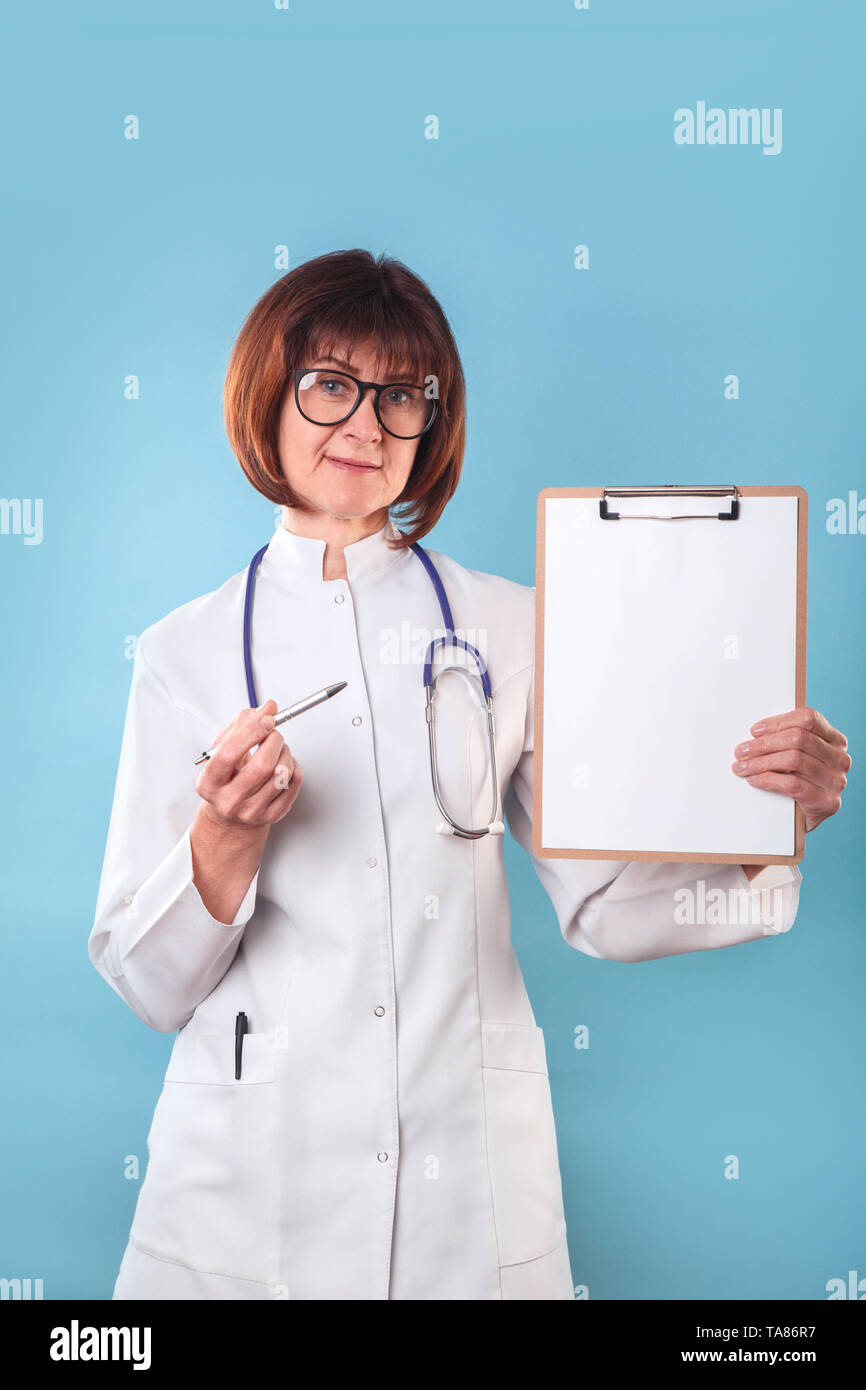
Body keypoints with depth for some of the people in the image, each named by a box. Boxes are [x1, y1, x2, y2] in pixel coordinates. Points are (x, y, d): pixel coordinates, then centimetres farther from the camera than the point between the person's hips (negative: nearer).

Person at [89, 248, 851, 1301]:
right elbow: (147, 986, -2)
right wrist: (229, 831, -20)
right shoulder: (186, 652, 0)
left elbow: (602, 903, 3)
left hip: (472, 1176, 1)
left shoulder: (511, 628, 2)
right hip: (250, 1177, 0)